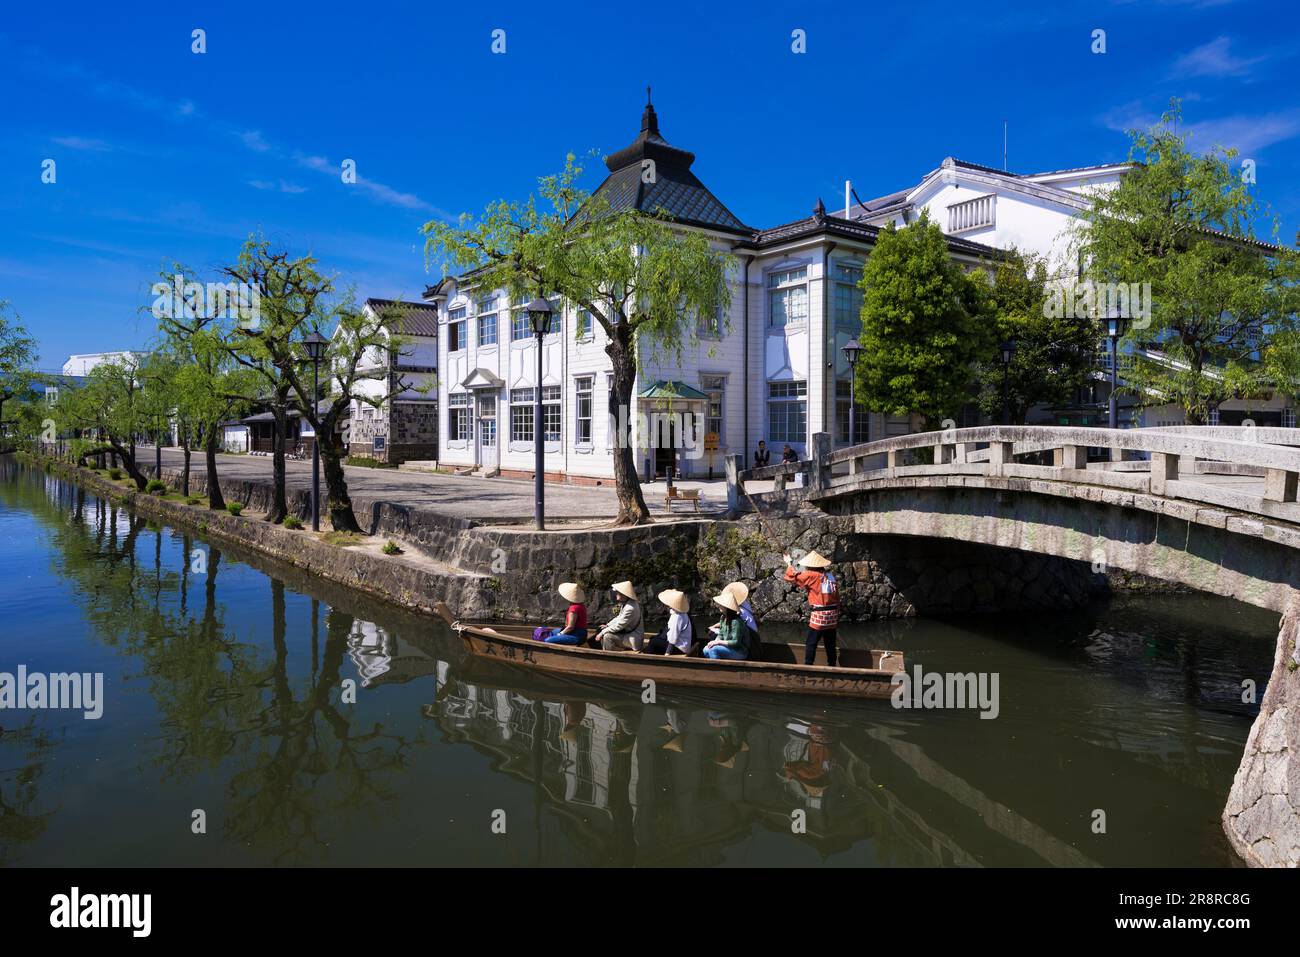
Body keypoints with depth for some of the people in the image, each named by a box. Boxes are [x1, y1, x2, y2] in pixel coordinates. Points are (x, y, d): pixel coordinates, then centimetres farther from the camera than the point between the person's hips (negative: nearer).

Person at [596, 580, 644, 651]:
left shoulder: (630, 608, -27)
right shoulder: (625, 603, 3)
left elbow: (619, 626, -25)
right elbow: (619, 618, 18)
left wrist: (602, 633, -17)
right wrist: (607, 625, 6)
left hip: (633, 639, -10)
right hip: (627, 634, 10)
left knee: (607, 636, -24)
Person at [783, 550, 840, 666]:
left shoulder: (811, 575, -9)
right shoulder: (831, 576, 9)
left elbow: (792, 577, -5)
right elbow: (837, 598, 12)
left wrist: (789, 563, 11)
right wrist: (837, 615, 19)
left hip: (819, 615, -6)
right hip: (832, 614, 6)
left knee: (811, 644, 2)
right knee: (830, 644, 14)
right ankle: (832, 666, 21)